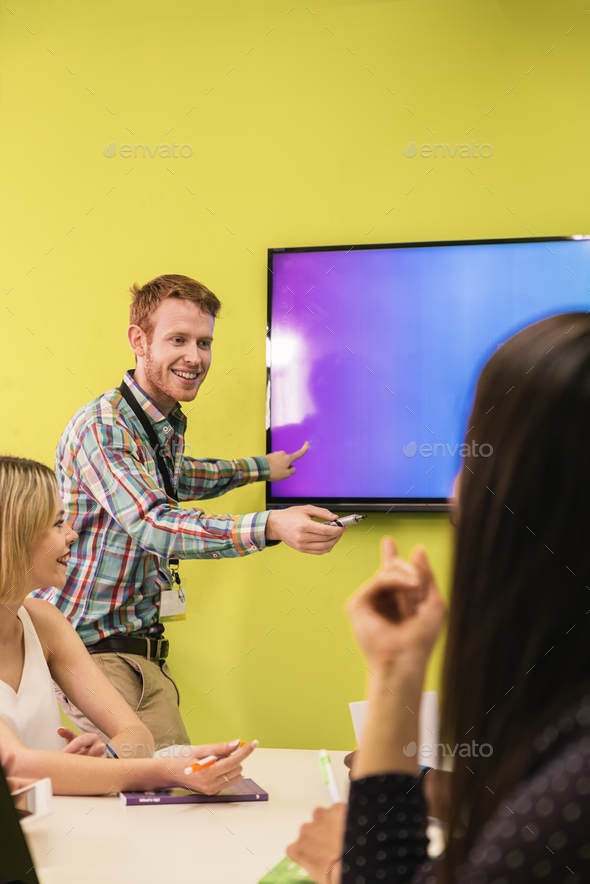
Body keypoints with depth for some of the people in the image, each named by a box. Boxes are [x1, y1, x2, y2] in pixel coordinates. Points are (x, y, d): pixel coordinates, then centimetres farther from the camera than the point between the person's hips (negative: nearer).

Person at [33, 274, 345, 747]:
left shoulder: (168, 424, 10)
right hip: (96, 651, -9)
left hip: (142, 650, 9)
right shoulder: (100, 428, -20)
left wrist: (260, 468, 34)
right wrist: (271, 526, -45)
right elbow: (151, 526, -33)